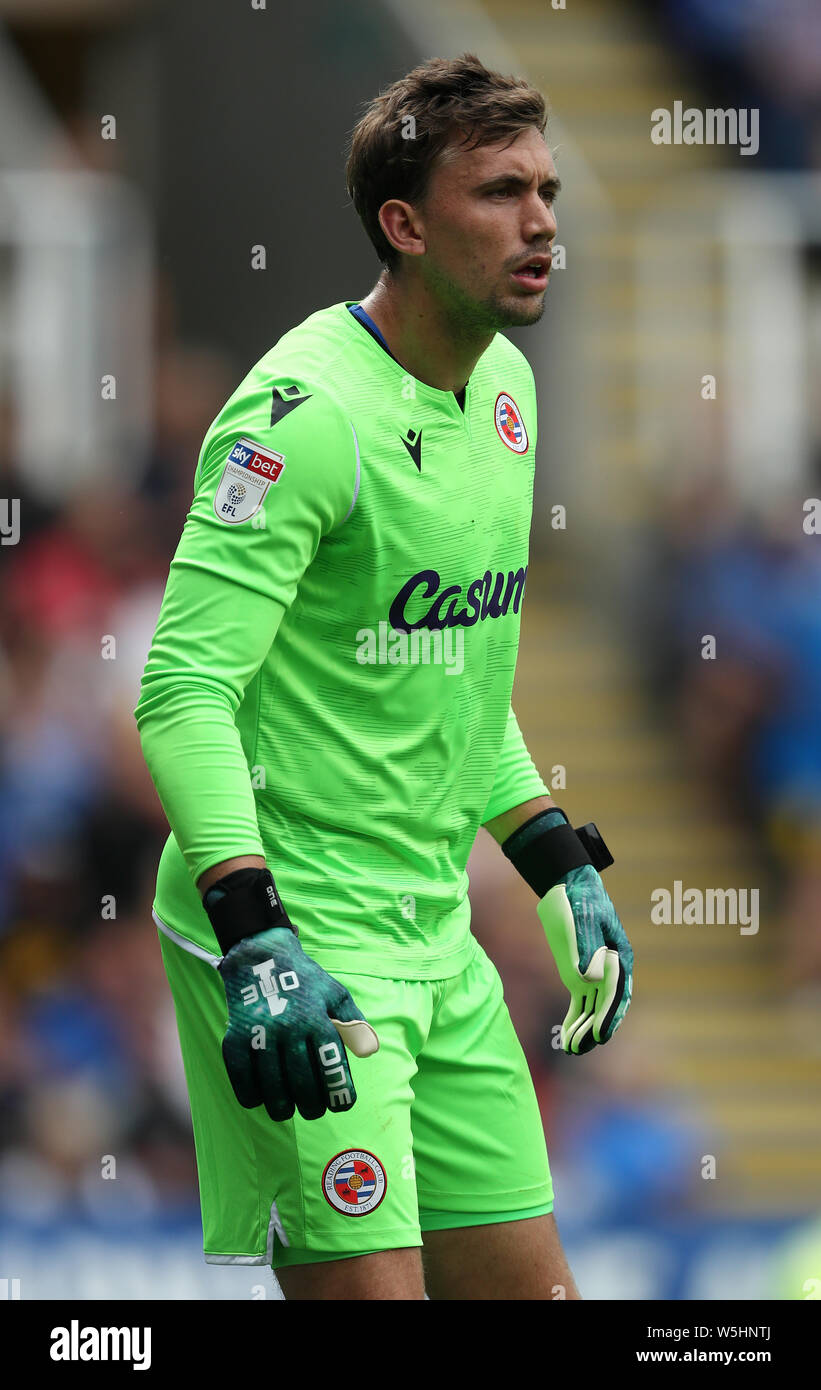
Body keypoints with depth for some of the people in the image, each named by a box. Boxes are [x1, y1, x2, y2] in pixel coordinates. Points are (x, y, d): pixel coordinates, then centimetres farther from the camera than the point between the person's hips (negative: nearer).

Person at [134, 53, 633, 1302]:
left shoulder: (503, 388, 11)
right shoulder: (307, 412, -17)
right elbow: (184, 693, -23)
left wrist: (563, 870, 20)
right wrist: (256, 942, -31)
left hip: (436, 943, 9)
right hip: (299, 946, -9)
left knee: (526, 1286, 8)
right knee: (368, 1291, -14)